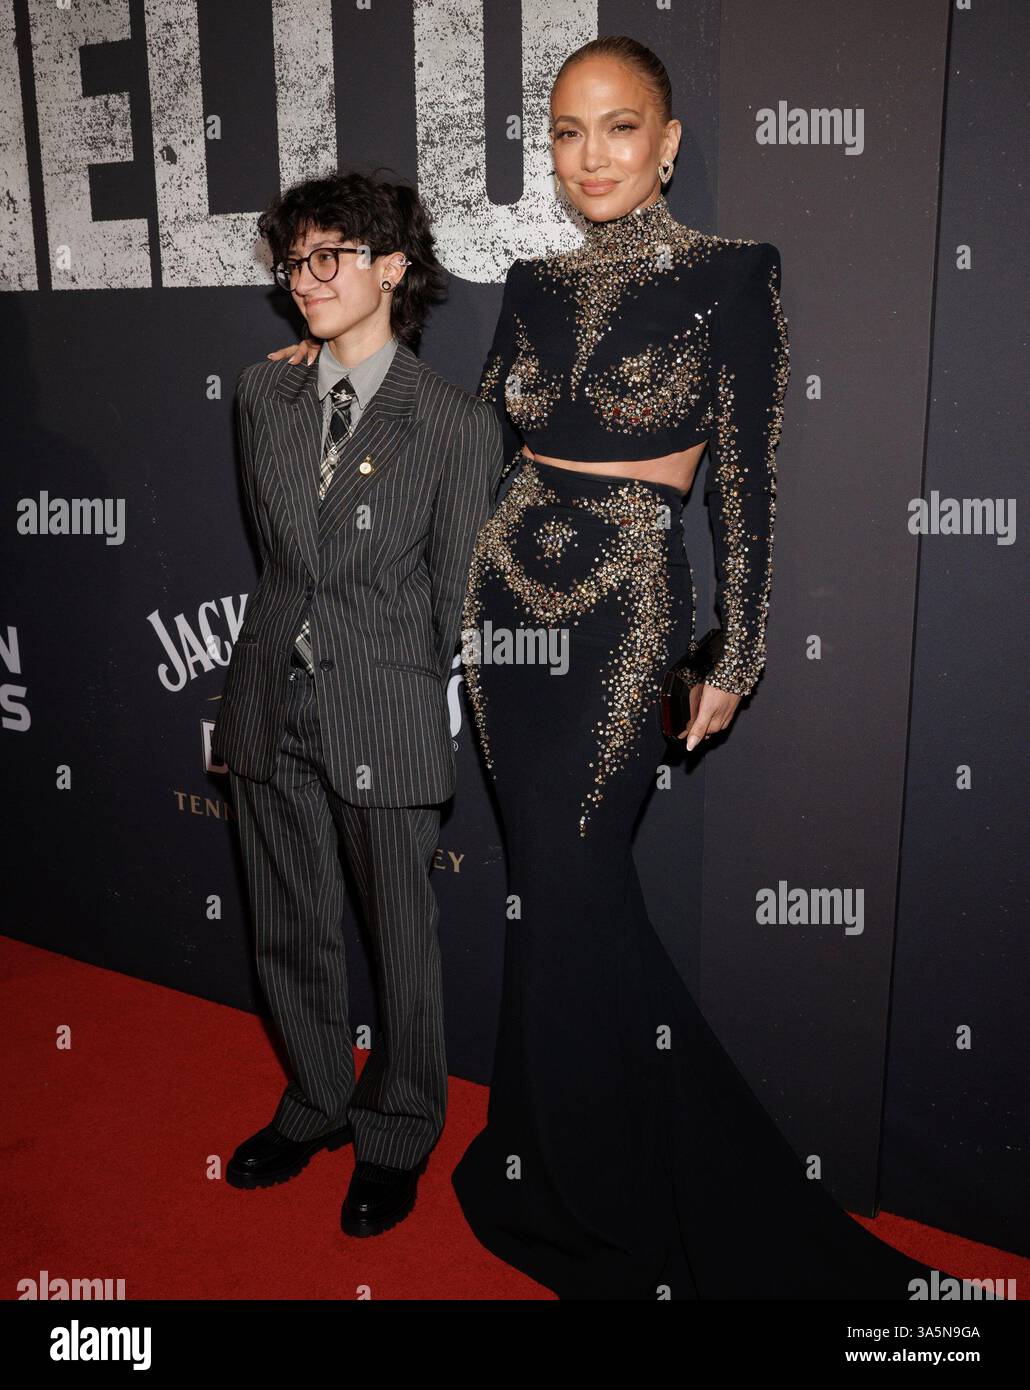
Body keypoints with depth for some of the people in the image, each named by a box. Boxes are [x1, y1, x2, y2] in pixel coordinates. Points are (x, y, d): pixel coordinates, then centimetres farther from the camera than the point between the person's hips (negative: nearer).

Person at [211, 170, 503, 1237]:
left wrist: (407, 689, 2)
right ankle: (316, 1103, 41)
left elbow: (448, 589, -3)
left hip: (385, 717, -4)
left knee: (401, 938, 10)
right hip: (272, 704, 5)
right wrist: (296, 641, 12)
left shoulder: (456, 425, -8)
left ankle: (398, 1135, 32)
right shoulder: (263, 396, 6)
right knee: (289, 930, 17)